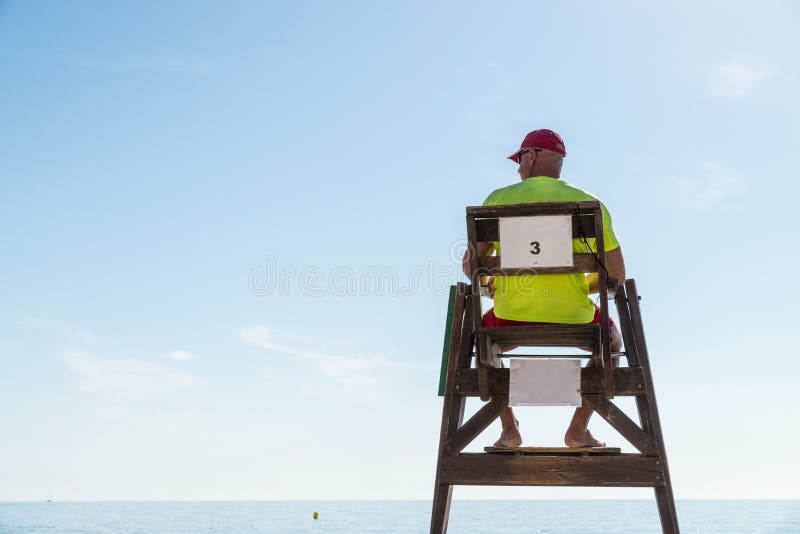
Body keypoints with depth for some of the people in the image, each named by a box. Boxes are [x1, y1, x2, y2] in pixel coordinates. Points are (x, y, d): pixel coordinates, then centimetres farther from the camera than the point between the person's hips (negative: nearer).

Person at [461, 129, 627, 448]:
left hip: (512, 318, 0)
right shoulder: (590, 204, 2)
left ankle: (509, 428, 23)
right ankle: (578, 428, 24)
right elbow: (617, 275, 5)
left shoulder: (499, 199, 1)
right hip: (573, 319, 0)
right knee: (612, 341, 35)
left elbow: (470, 265, 3)